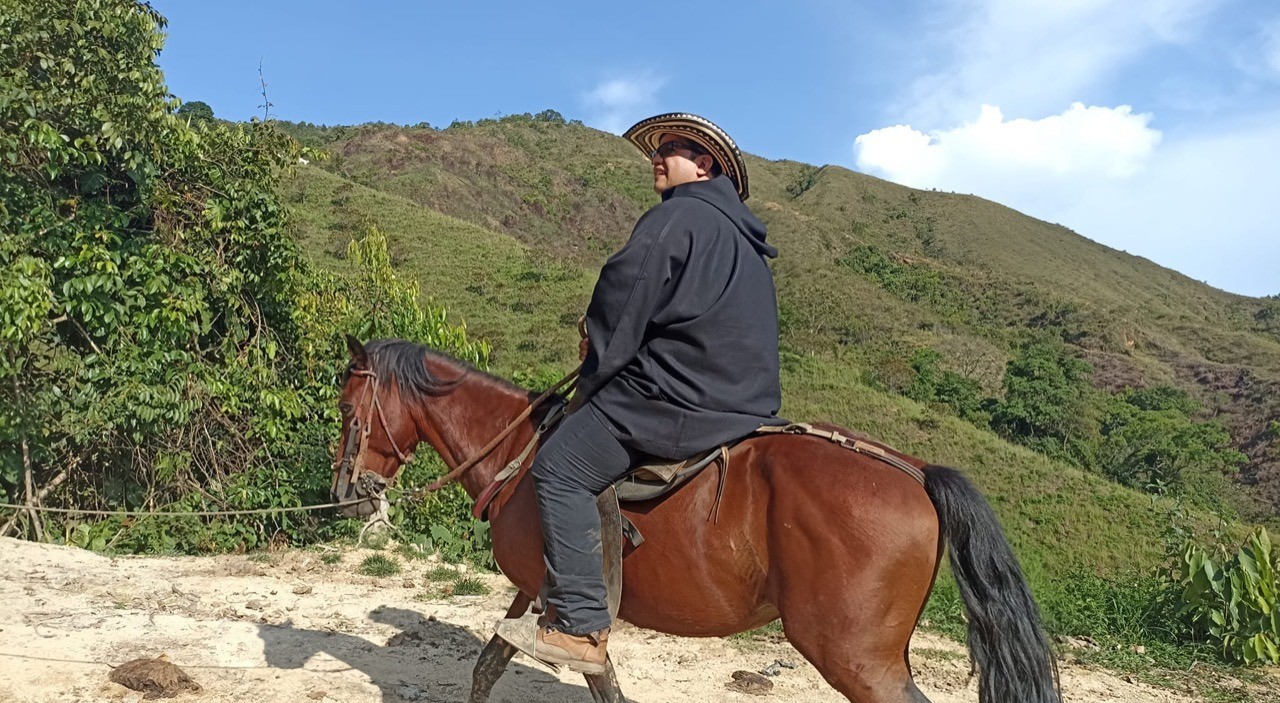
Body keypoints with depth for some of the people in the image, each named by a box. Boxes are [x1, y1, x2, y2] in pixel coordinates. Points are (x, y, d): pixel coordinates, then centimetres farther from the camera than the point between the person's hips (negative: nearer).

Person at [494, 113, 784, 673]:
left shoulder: (677, 217, -8)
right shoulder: (742, 238, 22)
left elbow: (623, 303, -12)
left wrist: (591, 379, 0)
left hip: (680, 396, -11)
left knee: (559, 469, -9)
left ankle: (580, 629, -11)